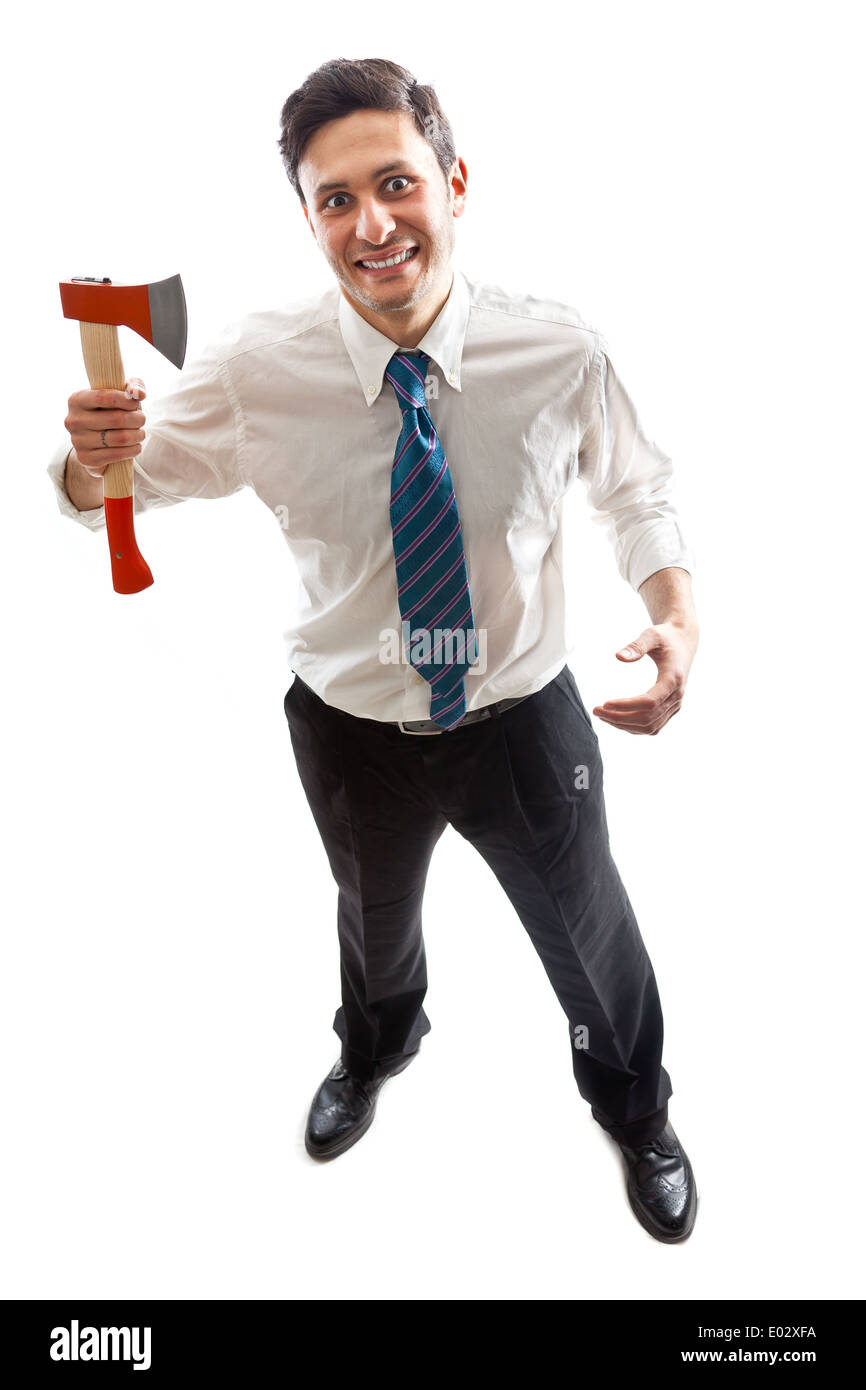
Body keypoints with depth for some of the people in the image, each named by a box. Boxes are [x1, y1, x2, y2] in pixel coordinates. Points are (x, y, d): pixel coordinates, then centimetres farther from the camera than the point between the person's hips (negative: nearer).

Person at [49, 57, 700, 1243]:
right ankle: (375, 1053, 70)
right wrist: (92, 456, -33)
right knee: (375, 921, 30)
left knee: (590, 934, 22)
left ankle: (635, 1109, 59)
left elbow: (636, 489, -3)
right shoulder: (258, 368, -19)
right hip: (353, 731, 1)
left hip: (523, 719, 0)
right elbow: (115, 493, -7)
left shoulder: (563, 352, -19)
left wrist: (678, 612, -22)